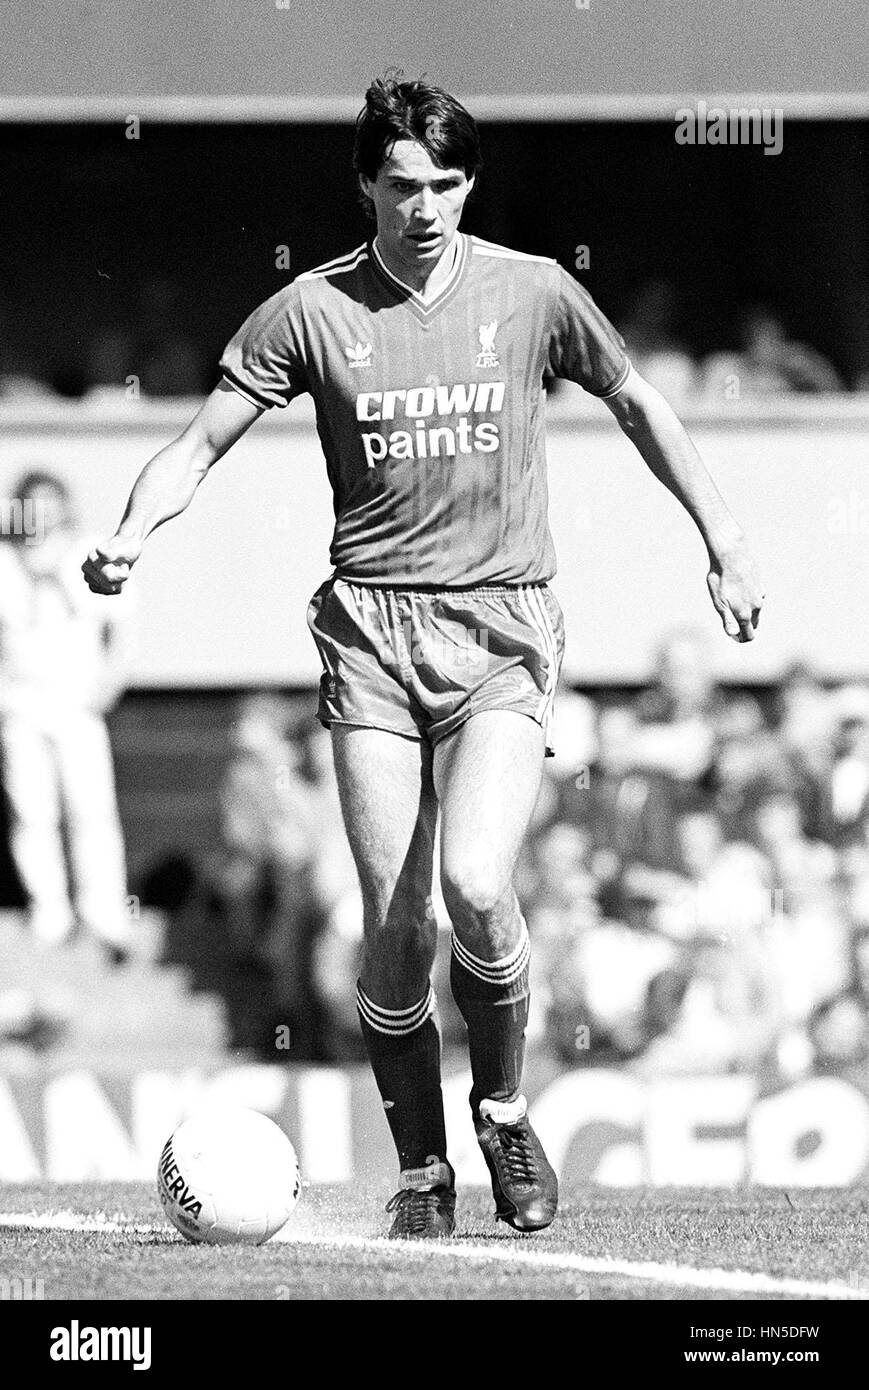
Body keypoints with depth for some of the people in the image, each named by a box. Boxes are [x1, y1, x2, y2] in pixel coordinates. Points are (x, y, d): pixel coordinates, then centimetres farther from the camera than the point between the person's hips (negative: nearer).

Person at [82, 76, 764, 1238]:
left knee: (475, 886, -20)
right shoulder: (311, 311, 1)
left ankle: (504, 1109, 5)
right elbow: (203, 442, 3)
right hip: (372, 626, 1)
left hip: (504, 629, -1)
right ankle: (422, 1172, 11)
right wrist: (131, 534, -15)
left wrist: (724, 544, 17)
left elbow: (637, 405, 18)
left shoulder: (533, 292, 4)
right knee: (396, 927, -5)